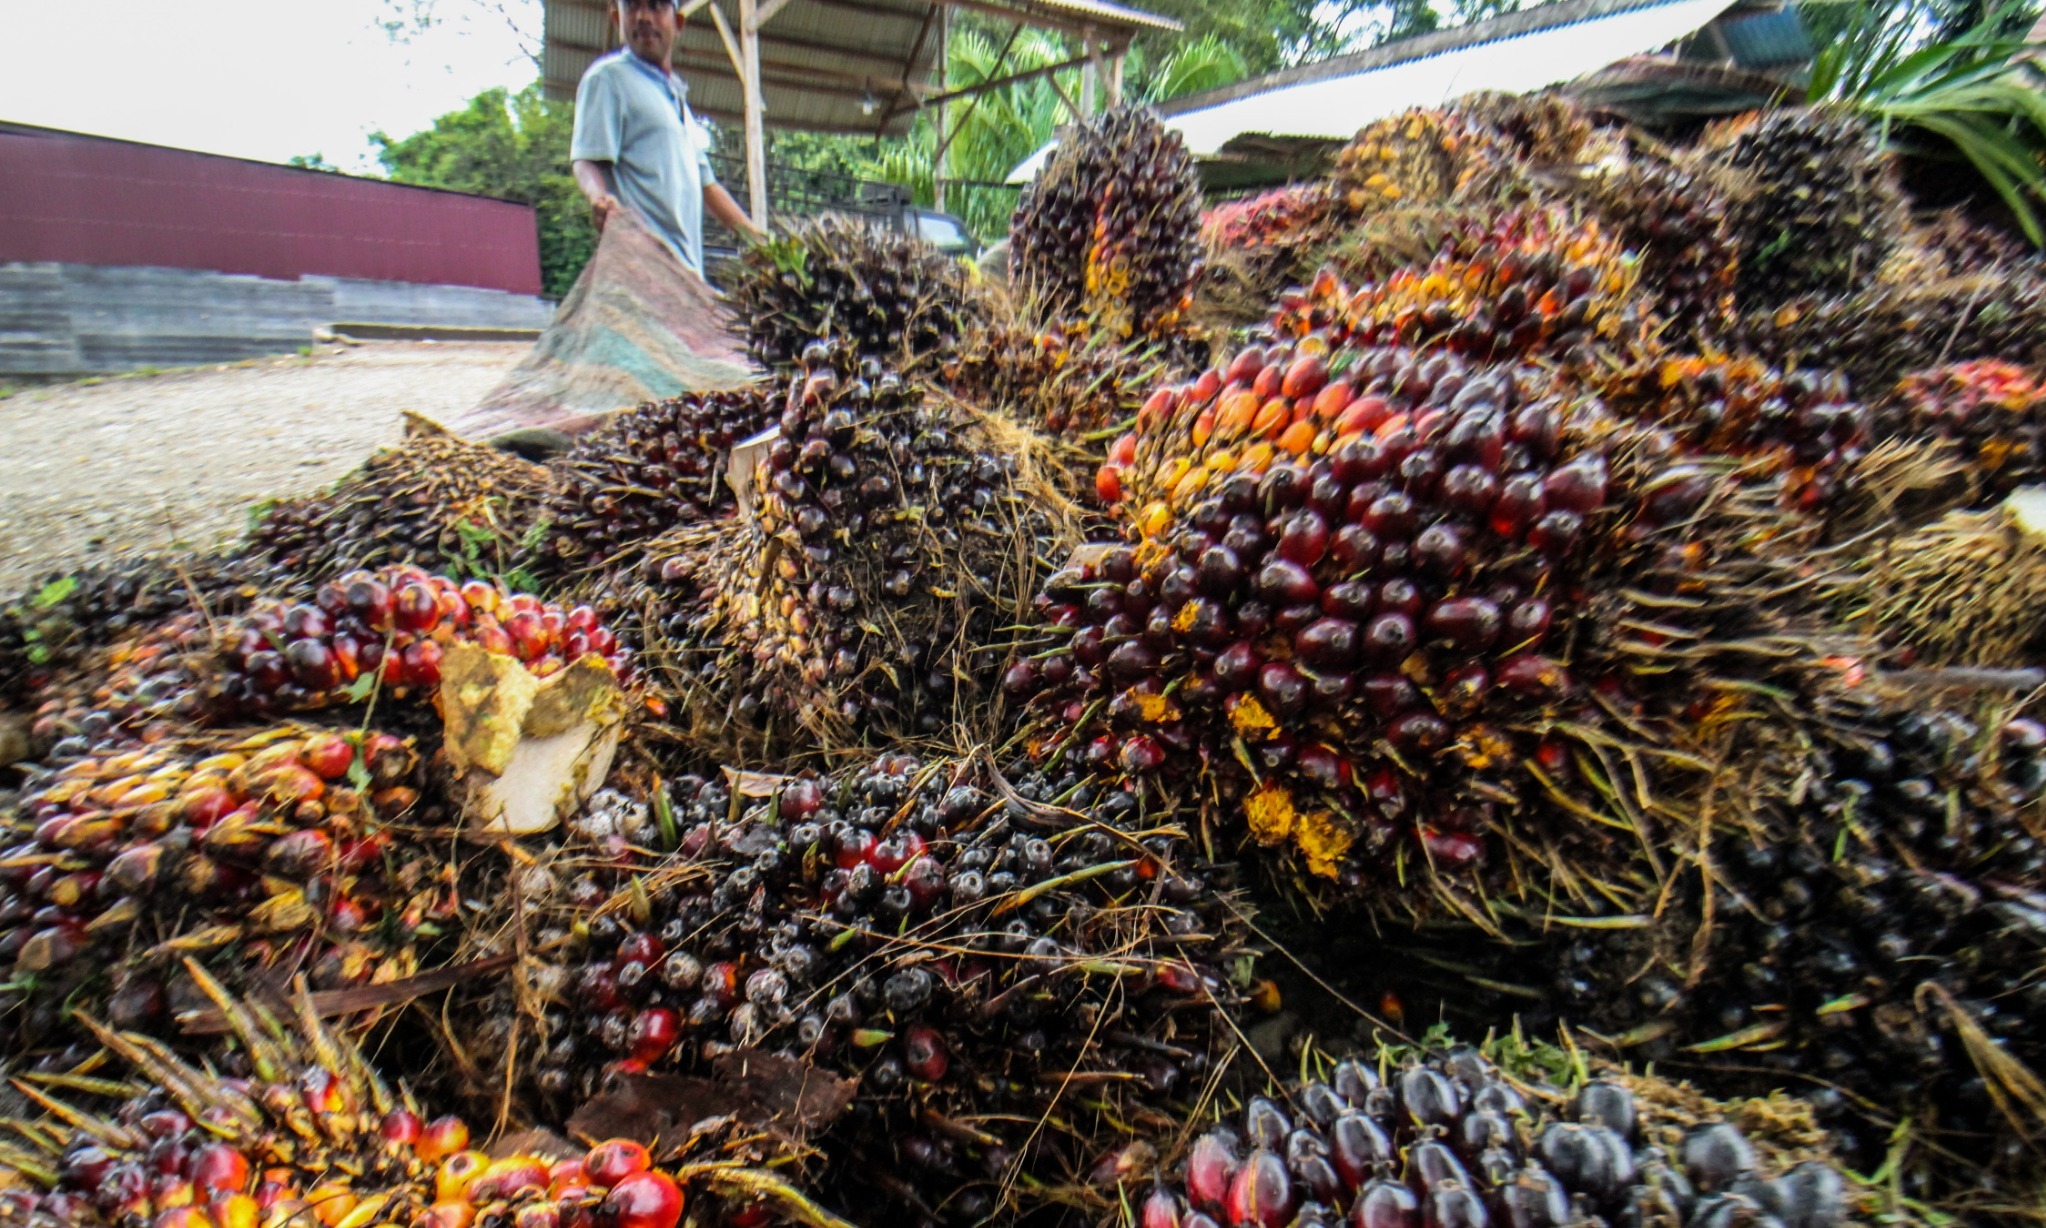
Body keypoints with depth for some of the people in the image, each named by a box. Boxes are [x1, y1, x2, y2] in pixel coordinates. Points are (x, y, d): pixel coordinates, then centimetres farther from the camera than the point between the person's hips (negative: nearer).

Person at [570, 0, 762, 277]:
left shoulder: (677, 97, 29)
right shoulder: (608, 77, 6)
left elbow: (706, 184, 30)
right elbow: (587, 160, -6)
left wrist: (759, 238, 24)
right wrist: (600, 198, -29)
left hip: (688, 265, 7)